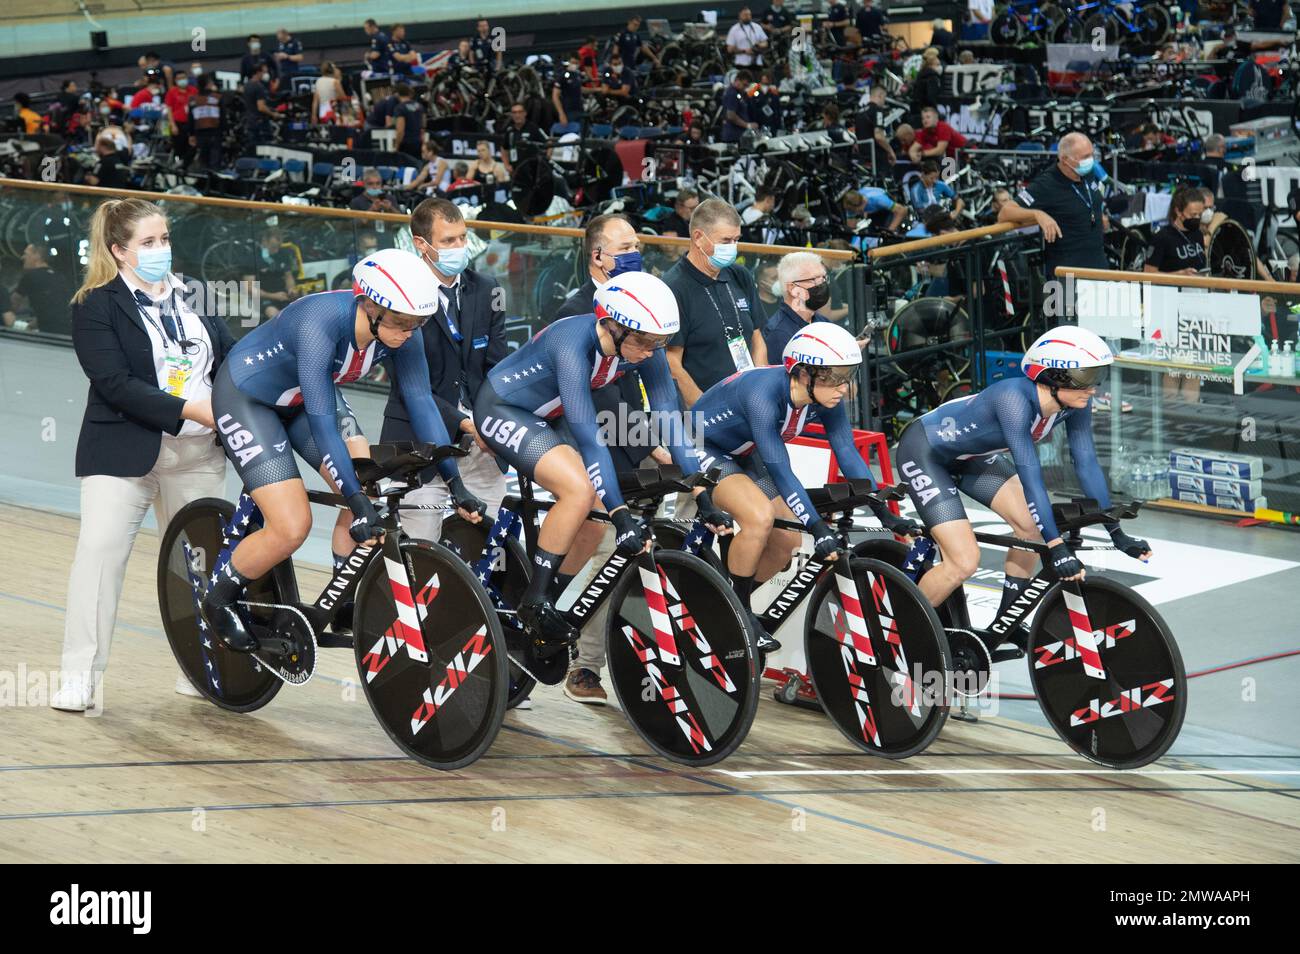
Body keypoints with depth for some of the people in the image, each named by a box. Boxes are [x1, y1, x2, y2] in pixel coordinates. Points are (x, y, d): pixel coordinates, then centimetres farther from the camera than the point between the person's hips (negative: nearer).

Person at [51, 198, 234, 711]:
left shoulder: (194, 298, 12)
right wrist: (189, 410, -22)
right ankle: (78, 676, -9)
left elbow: (232, 357, 8)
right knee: (99, 550, -15)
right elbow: (115, 383, -16)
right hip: (124, 452, -5)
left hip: (198, 454, 5)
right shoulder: (97, 307, -5)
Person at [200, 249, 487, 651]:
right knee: (292, 527, -16)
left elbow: (421, 401, -13)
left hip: (303, 397, 6)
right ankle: (219, 601, 9)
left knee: (370, 491, -12)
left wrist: (455, 483, -18)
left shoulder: (401, 331, -21)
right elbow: (321, 422, -41)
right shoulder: (320, 323, -39)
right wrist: (357, 502, -44)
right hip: (246, 397, -6)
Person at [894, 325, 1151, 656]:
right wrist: (1056, 547, -44)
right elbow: (1029, 473, -41)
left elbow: (1086, 462, -10)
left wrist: (1117, 533, -13)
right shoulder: (1015, 398, -37)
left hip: (971, 455, 8)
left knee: (1031, 524, -5)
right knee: (964, 562, -16)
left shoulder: (1074, 402, -15)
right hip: (923, 453, -8)